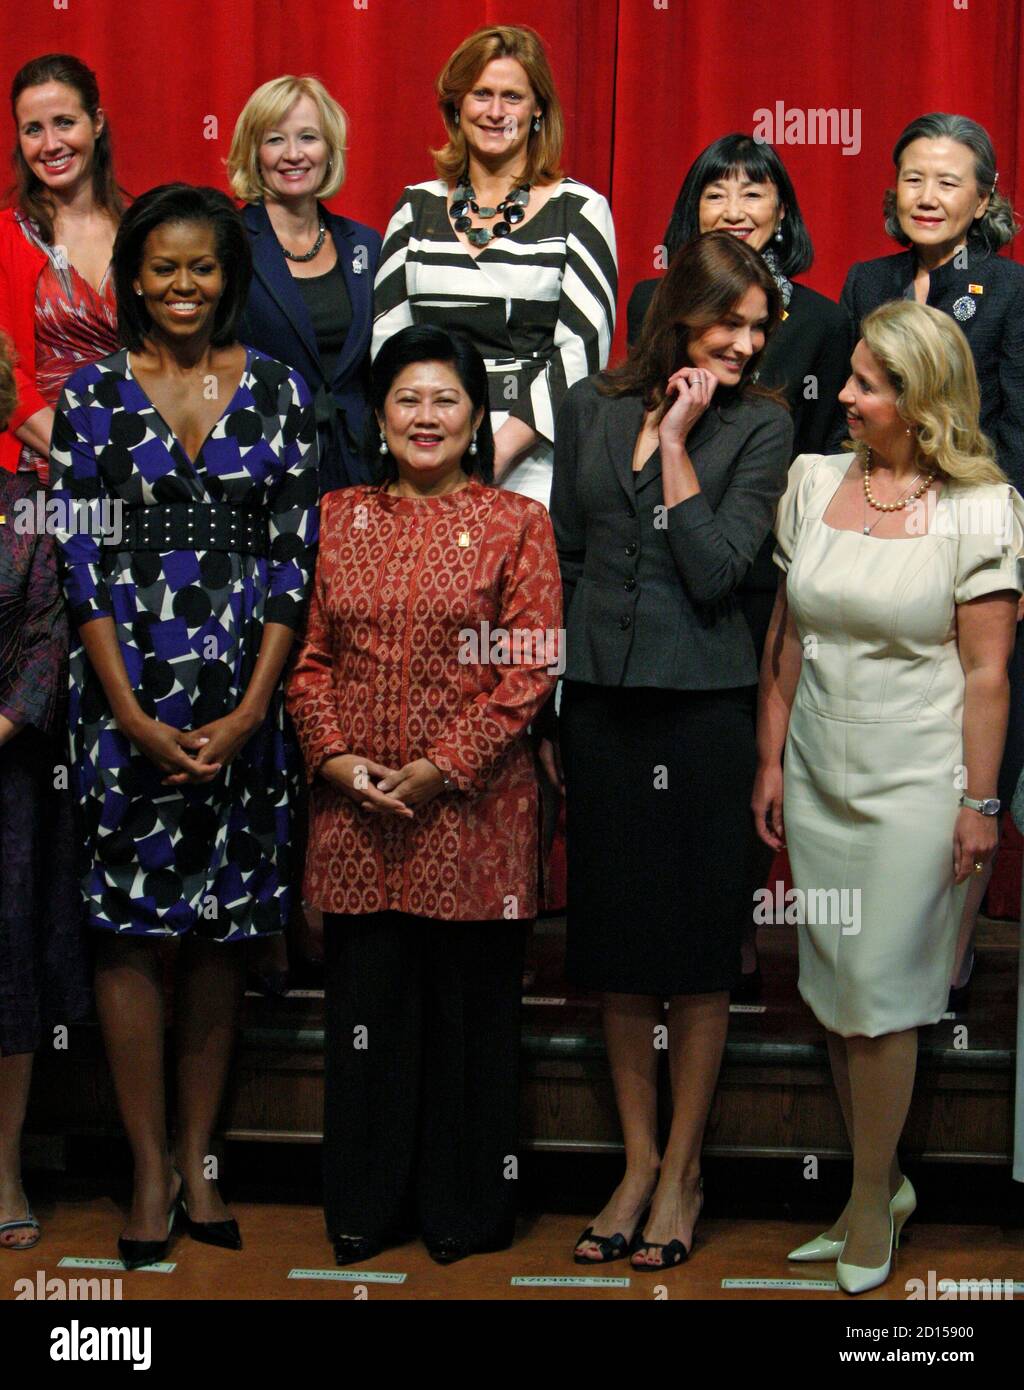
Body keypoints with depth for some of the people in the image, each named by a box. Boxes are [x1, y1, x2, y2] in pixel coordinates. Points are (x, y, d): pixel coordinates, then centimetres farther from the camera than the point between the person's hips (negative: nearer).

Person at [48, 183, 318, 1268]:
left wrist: (248, 710, -7)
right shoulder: (92, 395, 3)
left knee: (222, 924, 7)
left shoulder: (278, 393, 5)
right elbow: (81, 564, -2)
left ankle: (198, 1156, 19)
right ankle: (149, 1168, 11)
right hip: (128, 694, -1)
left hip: (242, 698, 1)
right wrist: (136, 717, -10)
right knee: (129, 922, 0)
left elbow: (293, 558, 2)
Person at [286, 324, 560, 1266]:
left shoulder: (516, 523, 1)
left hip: (472, 808, -3)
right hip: (356, 808, 3)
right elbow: (308, 655, 9)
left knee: (469, 1001, 4)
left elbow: (530, 671, -5)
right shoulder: (338, 518, 11)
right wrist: (336, 757, -6)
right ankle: (366, 1205, 22)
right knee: (364, 999, 8)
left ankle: (466, 1207, 19)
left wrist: (438, 768, -12)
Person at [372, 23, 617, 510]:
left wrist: (503, 447, -14)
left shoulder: (578, 209, 4)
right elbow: (387, 337, 10)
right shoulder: (417, 208, 14)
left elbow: (582, 348, -4)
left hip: (533, 460, -2)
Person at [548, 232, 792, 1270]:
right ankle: (637, 1162, 23)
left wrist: (675, 442, -11)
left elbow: (715, 570, -12)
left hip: (704, 707, -3)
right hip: (599, 705, 3)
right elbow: (562, 560, 12)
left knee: (697, 945, 5)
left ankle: (682, 1168, 19)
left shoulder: (762, 426, 0)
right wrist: (540, 711, 10)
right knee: (615, 938, 9)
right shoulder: (590, 408, 8)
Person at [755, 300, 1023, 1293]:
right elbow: (786, 635, 8)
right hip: (818, 775, 5)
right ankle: (882, 1182, 27)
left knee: (879, 991, -1)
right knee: (833, 989, 11)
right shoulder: (814, 481, 3)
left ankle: (873, 1196, 18)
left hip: (915, 782, -5)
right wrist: (771, 760, 7)